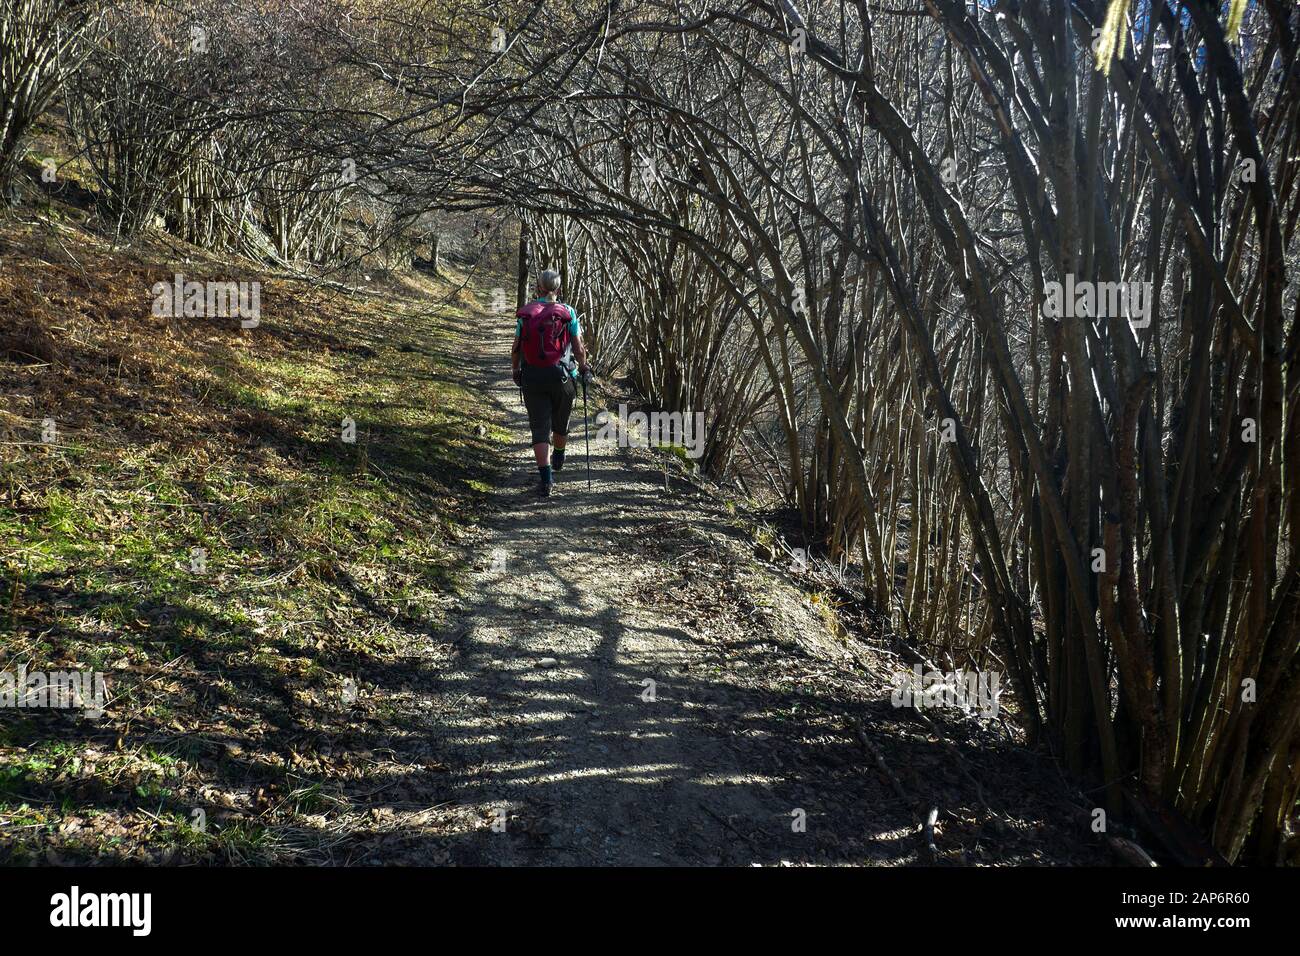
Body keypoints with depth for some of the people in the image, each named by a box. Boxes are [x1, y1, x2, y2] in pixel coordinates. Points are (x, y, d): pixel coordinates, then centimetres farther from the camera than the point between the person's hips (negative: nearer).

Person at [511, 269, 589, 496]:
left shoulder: (525, 313, 1)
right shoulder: (567, 312, -3)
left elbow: (516, 348, 3)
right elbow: (579, 349, -2)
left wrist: (515, 369, 21)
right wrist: (582, 367, 17)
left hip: (532, 377, 0)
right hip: (562, 375, 0)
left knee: (540, 428, 1)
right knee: (560, 422, 22)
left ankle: (546, 478, -10)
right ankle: (558, 459, 47)